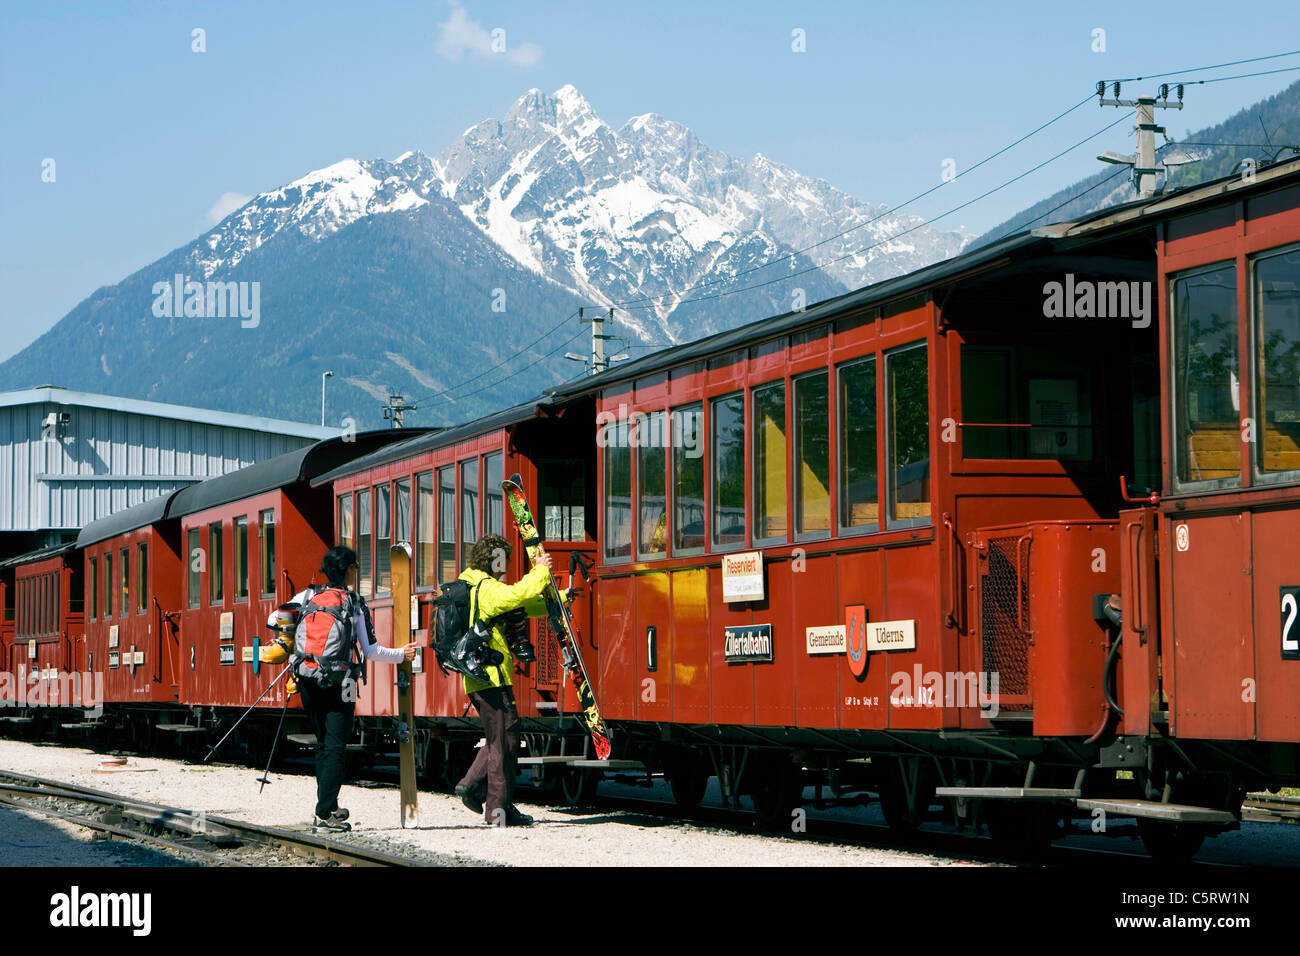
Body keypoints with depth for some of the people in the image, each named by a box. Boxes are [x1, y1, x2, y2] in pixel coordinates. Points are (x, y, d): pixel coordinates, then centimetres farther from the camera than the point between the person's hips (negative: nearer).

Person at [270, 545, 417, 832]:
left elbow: (274, 620, -1)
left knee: (323, 744, 17)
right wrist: (401, 655, 9)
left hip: (308, 681, 4)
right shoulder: (355, 603, -5)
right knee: (335, 747, -3)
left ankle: (328, 807, 22)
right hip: (339, 684, -4)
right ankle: (324, 813, -10)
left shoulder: (308, 596, 3)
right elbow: (370, 651, -6)